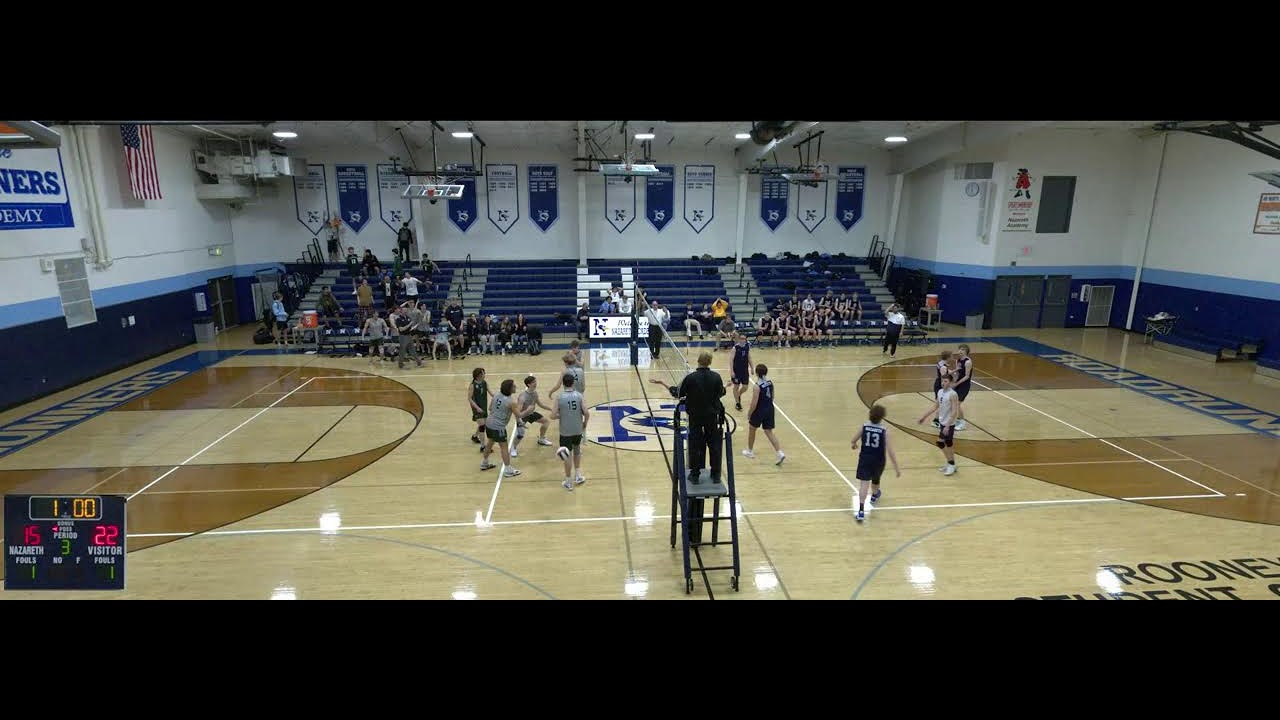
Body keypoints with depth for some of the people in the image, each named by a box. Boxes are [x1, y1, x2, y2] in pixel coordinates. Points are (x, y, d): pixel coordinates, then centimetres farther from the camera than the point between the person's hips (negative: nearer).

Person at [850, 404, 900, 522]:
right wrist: (897, 468, -9)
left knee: (865, 483, -7)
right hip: (878, 460, 1)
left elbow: (854, 440, 7)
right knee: (875, 479, 28)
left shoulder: (864, 426, -8)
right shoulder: (884, 430, -14)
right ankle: (875, 495, 59)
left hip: (865, 458, 0)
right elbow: (890, 451, -14)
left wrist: (853, 444, 32)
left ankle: (861, 511, -20)